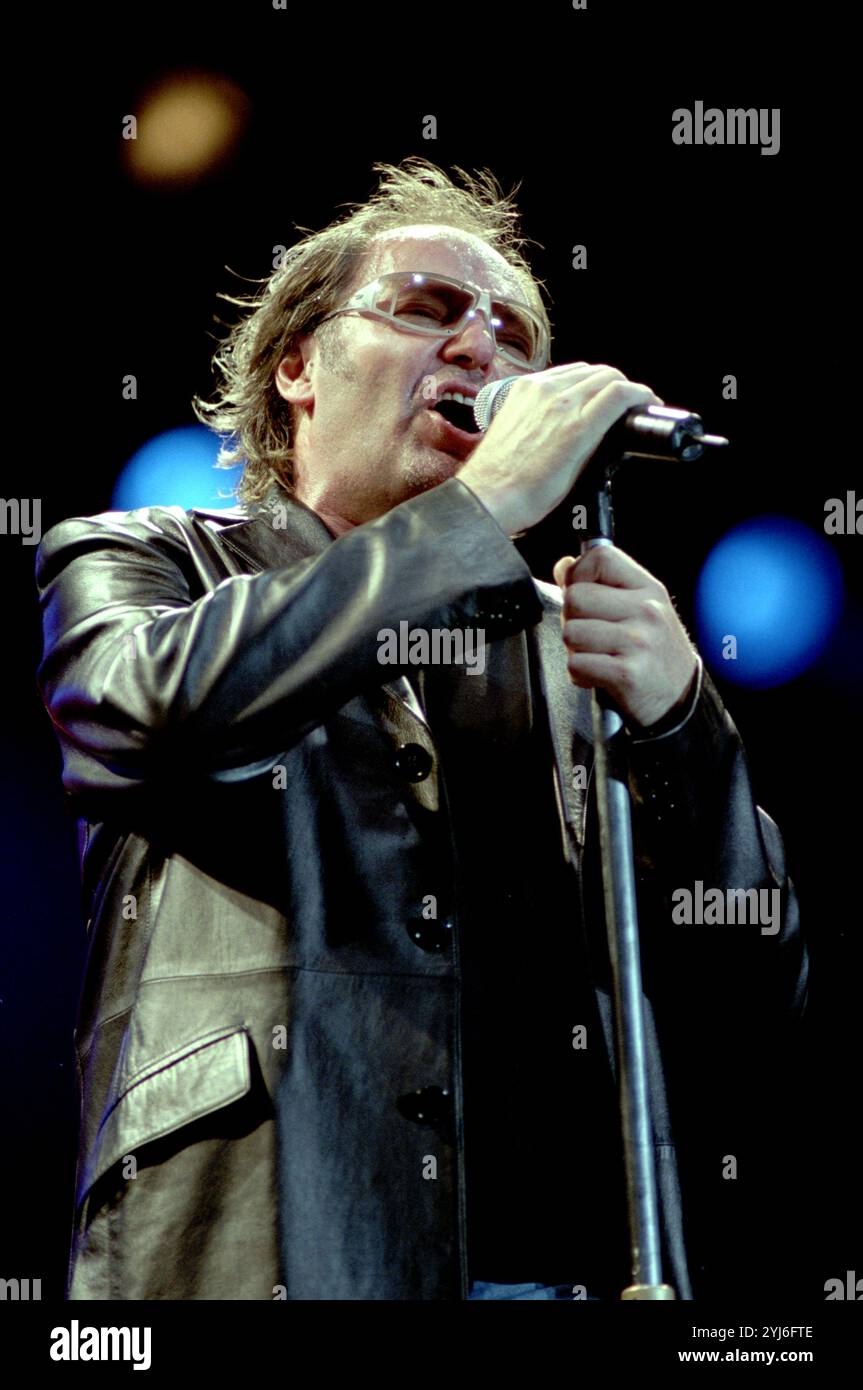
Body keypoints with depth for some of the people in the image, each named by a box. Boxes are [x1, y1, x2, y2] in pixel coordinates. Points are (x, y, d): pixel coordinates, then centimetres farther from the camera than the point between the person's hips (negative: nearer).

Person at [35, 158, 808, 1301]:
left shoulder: (573, 641, 16)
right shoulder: (134, 563, 11)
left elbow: (759, 986, 11)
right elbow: (163, 703, -14)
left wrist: (676, 719, -5)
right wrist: (488, 505, -11)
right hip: (251, 1254, -3)